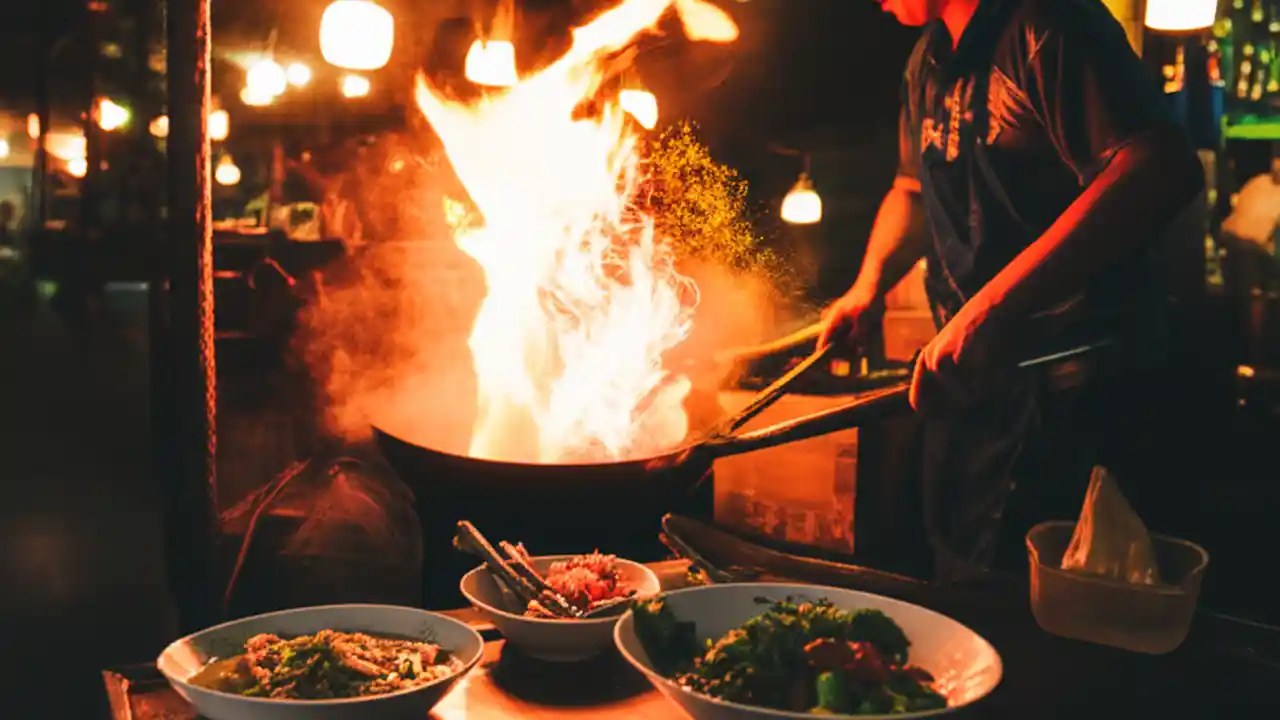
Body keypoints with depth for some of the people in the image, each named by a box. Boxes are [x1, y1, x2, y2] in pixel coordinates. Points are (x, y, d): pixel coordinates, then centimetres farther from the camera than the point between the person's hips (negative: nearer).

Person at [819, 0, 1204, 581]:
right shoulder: (929, 60, 11)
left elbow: (1164, 170, -31)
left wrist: (991, 305, -34)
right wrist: (867, 289, 11)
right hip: (969, 378, 9)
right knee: (957, 578, 21)